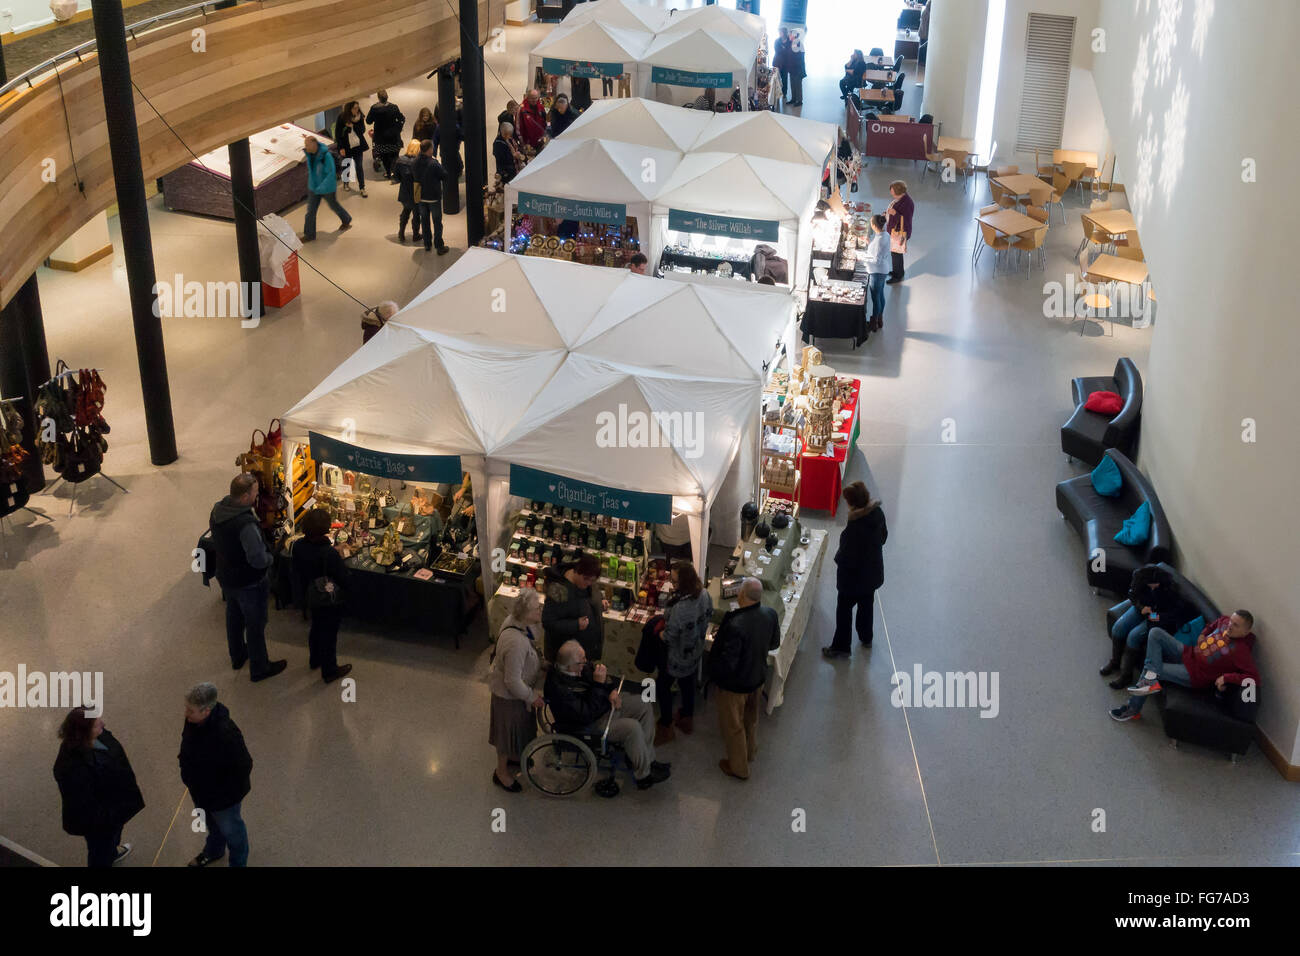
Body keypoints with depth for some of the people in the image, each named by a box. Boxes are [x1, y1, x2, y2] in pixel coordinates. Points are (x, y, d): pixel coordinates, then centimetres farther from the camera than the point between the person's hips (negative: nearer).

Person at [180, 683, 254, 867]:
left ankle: (238, 862, 51)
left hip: (223, 796, -7)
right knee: (211, 823, 35)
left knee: (230, 829, 23)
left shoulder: (225, 734, -43)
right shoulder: (193, 719, -21)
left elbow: (244, 767, -30)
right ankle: (213, 851, 64)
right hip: (200, 789, 7)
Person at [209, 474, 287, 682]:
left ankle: (237, 656, 50)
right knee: (255, 625, 12)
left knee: (234, 616, 29)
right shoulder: (246, 524, -37)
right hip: (248, 584, -8)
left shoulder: (217, 510, -10)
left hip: (225, 576, 8)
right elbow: (258, 559, -34)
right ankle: (259, 668, 30)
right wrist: (269, 557, -13)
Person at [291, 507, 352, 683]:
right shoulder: (329, 553, -35)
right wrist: (341, 559, -13)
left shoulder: (298, 545, -15)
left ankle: (315, 660, 51)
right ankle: (329, 671, 32)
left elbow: (298, 570, 1)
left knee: (316, 627, 30)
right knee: (329, 634, 14)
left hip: (309, 597, 6)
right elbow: (344, 579, -26)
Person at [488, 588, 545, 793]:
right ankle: (501, 772, 39)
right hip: (509, 695, -9)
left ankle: (509, 756, 57)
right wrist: (532, 697, -18)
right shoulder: (516, 642, -42)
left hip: (516, 688, 9)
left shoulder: (516, 621, -14)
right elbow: (512, 681, -32)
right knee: (509, 730, 15)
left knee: (516, 727, 31)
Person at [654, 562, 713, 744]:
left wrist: (660, 632, -8)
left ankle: (666, 728, 30)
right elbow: (708, 616, 3)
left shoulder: (681, 607, -40)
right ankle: (687, 720, 48)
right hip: (696, 651, 7)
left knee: (662, 686, 16)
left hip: (678, 656, -7)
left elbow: (669, 637, -29)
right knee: (688, 683, 28)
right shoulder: (704, 595, -15)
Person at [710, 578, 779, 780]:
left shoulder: (735, 626, -39)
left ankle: (738, 768, 39)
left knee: (733, 725, 19)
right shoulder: (770, 614, -17)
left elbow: (727, 664, -32)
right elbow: (775, 644, 1)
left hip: (735, 685, -6)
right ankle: (750, 752, 57)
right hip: (758, 678, 6)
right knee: (751, 717, 32)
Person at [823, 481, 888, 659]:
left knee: (844, 610, 13)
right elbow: (883, 536, 4)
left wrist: (838, 558, -6)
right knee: (866, 604, 28)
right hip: (873, 572, 7)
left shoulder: (855, 526, -35)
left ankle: (841, 647, 27)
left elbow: (847, 557, -27)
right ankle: (866, 638, 49)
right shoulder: (877, 513, -13)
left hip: (854, 576, -7)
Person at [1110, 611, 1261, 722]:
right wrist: (1203, 634, 5)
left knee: (1149, 668, -13)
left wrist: (1226, 677, -32)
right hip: (1187, 653, 8)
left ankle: (1133, 709, 6)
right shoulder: (1226, 620, -4)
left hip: (1193, 674, -8)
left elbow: (1254, 678, -30)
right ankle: (1152, 679, -17)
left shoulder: (1241, 651, -24)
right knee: (1155, 632, -10)